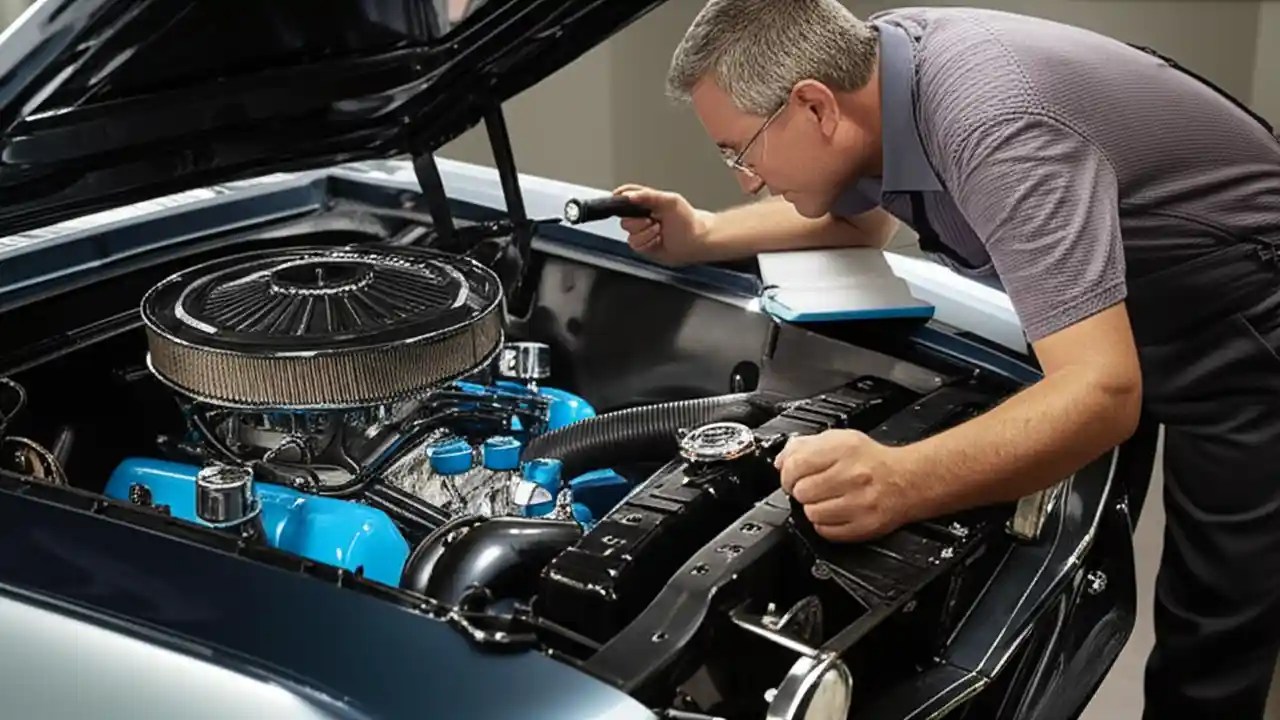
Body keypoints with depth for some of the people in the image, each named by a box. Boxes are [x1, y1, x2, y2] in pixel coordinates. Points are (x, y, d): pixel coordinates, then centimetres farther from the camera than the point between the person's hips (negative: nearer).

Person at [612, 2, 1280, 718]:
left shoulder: (994, 126, -37)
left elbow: (1102, 392, -43)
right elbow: (862, 218, 13)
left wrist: (901, 483, -57)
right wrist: (703, 238, 1)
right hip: (1123, 301, 9)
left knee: (1213, 624, -6)